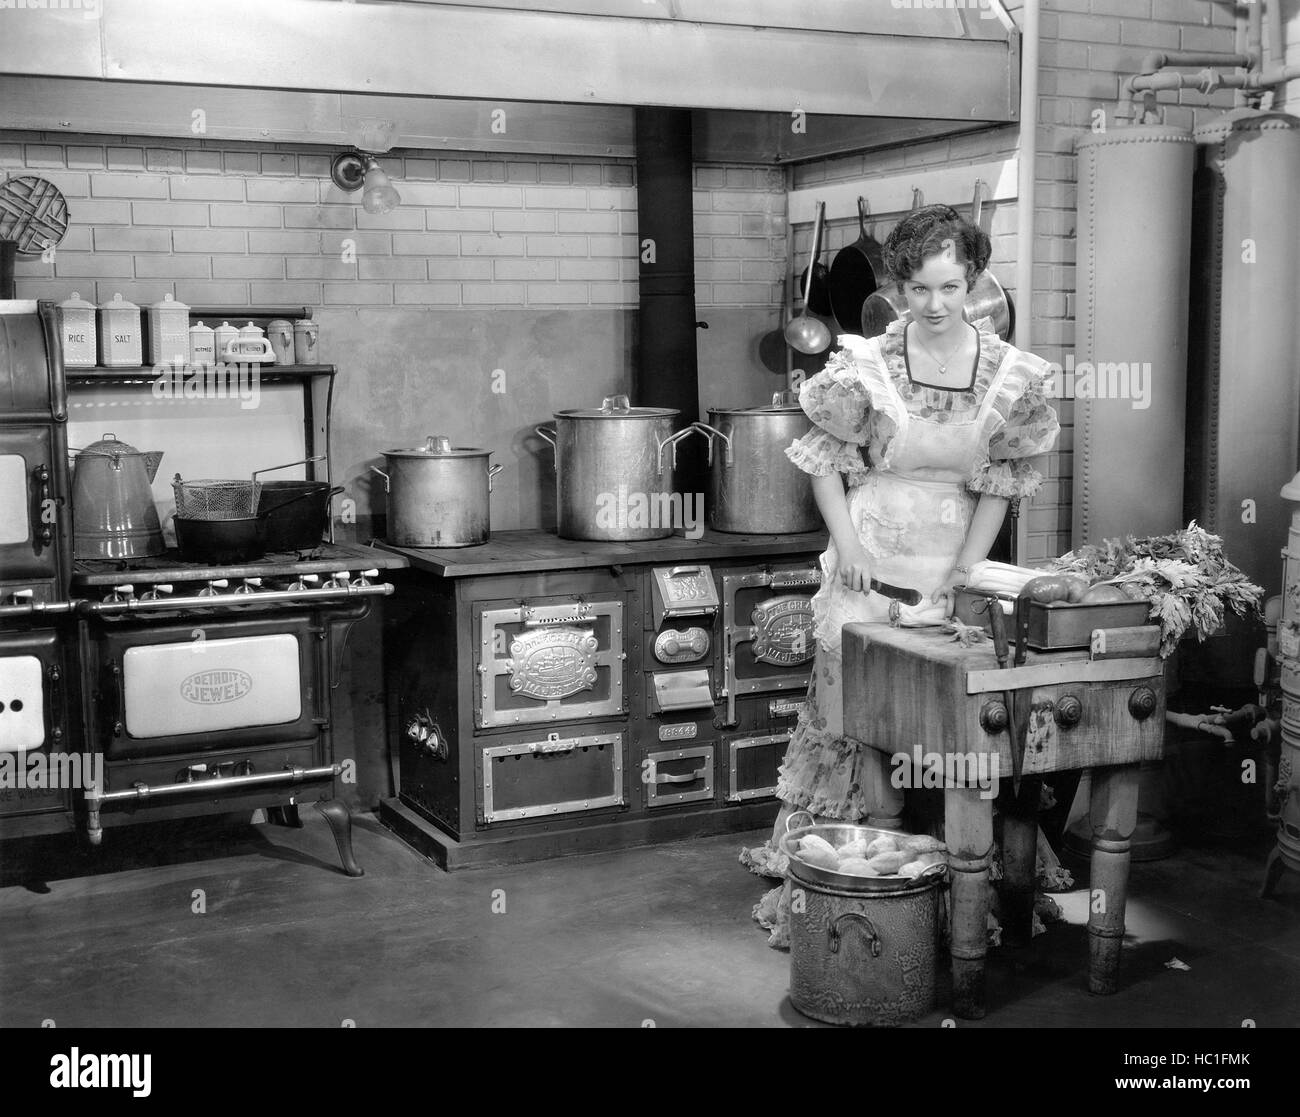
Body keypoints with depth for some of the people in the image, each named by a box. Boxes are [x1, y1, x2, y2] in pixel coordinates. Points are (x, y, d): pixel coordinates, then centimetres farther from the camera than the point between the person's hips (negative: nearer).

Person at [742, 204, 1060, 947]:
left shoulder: (1009, 373, -3)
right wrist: (847, 545, -9)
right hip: (871, 560, -2)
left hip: (951, 562, 2)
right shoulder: (867, 363, -8)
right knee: (852, 709, 0)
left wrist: (966, 568, -6)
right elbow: (826, 457, 0)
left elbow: (1001, 481, 2)